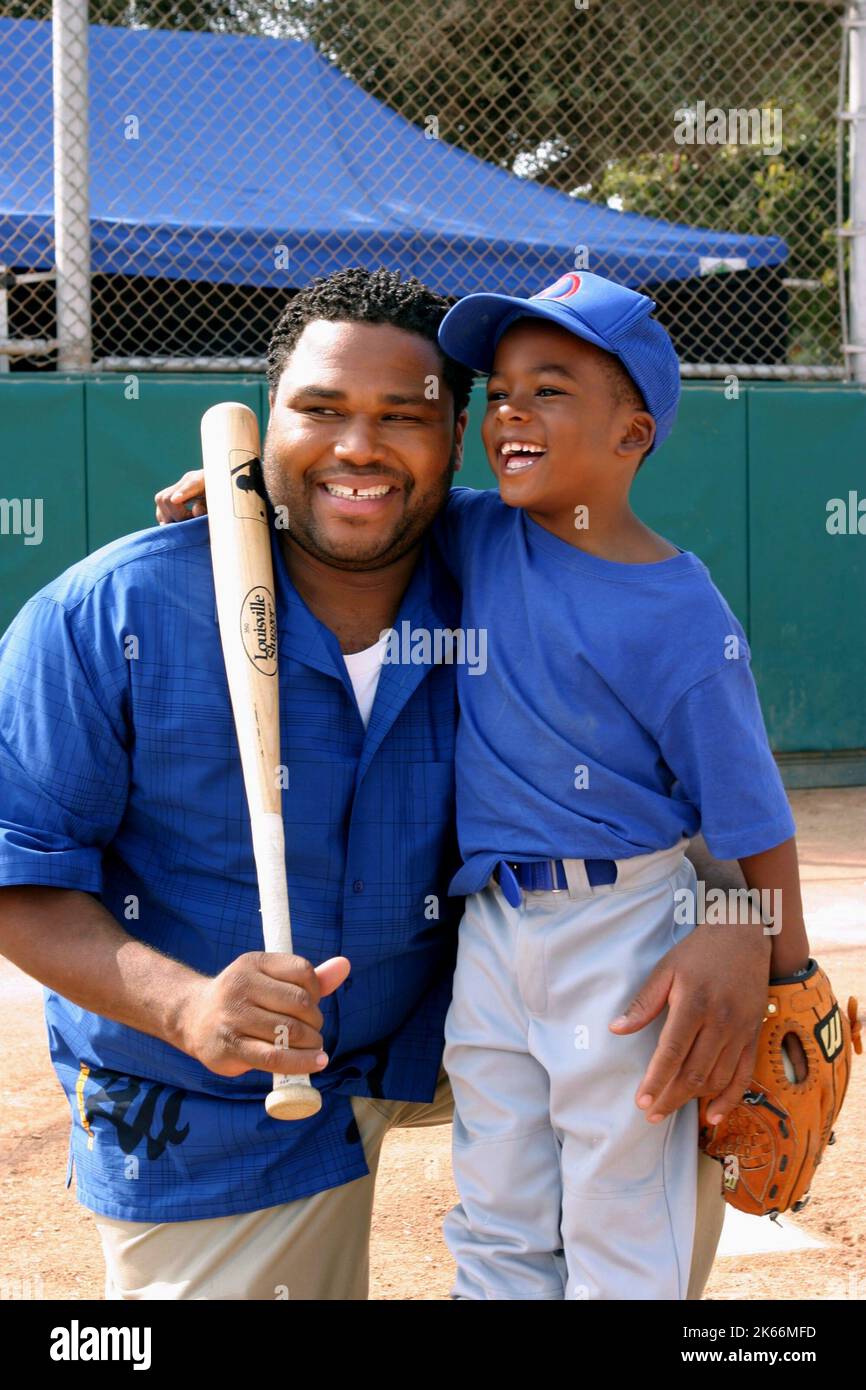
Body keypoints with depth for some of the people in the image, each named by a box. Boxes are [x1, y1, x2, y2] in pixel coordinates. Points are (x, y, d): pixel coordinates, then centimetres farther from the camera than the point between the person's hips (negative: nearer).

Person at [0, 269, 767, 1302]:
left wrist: (730, 917, -27)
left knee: (677, 1057, -5)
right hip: (202, 1126, -3)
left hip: (429, 1037, 3)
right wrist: (183, 1004, -35)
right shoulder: (109, 615, -20)